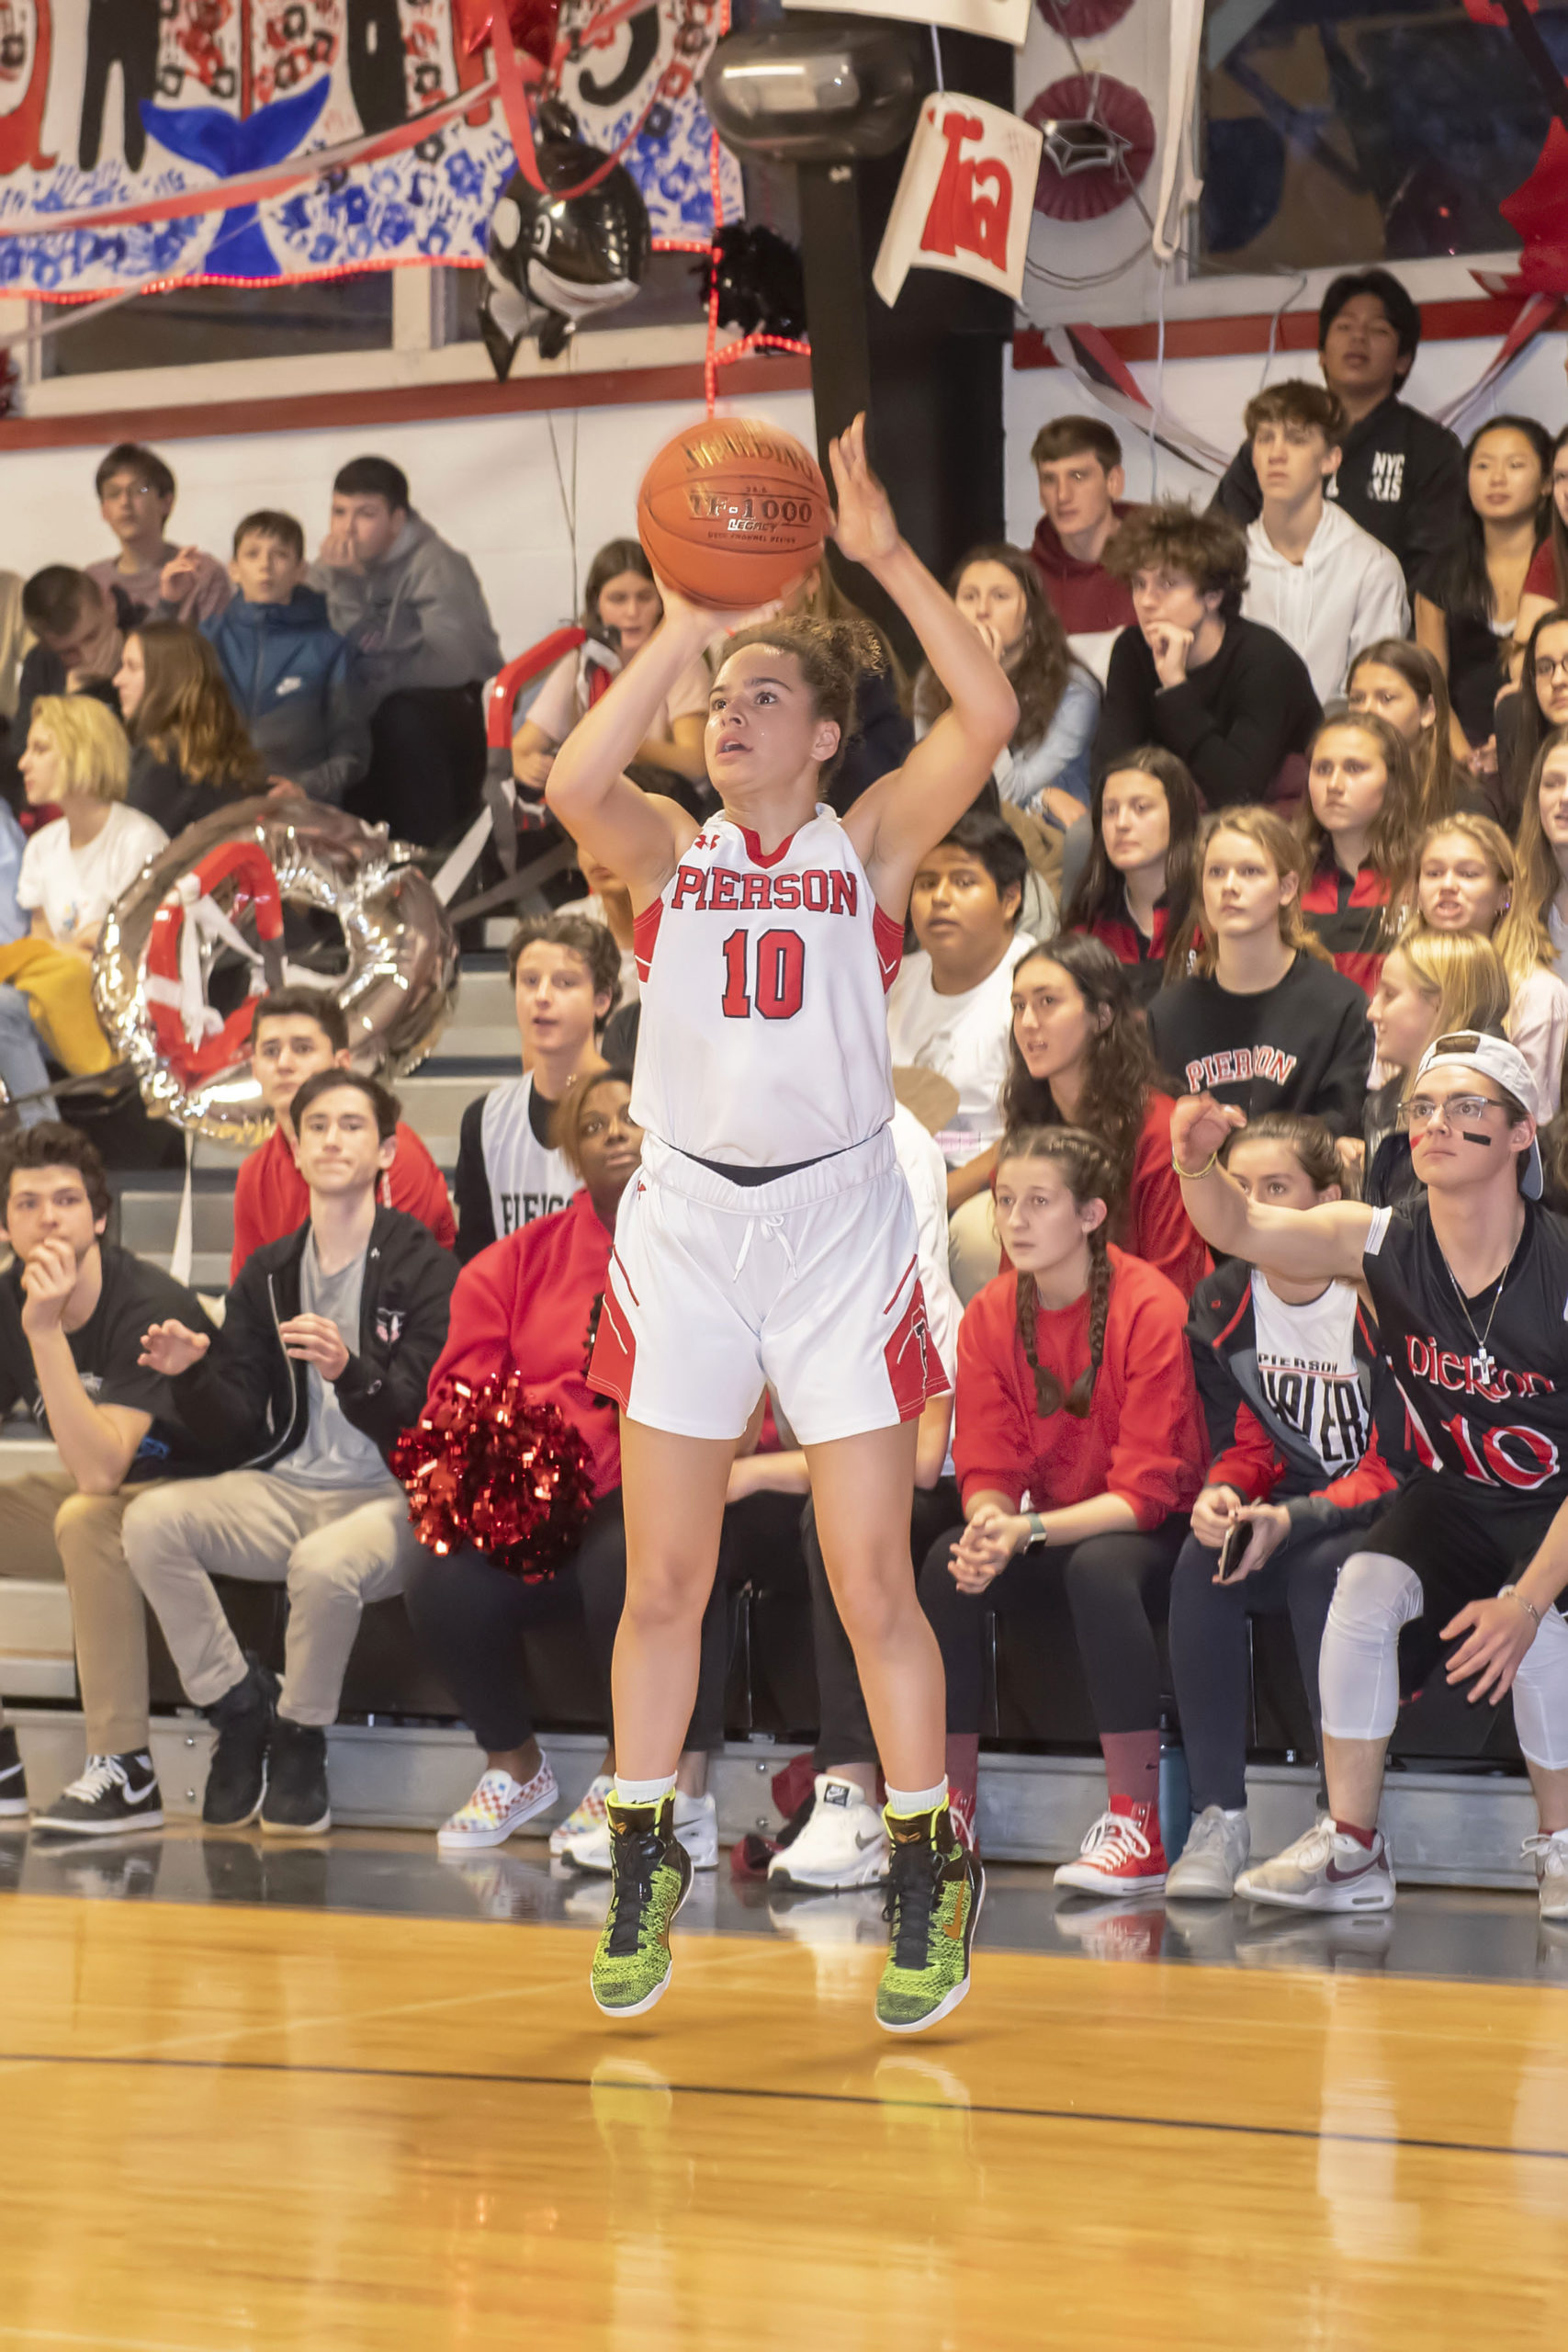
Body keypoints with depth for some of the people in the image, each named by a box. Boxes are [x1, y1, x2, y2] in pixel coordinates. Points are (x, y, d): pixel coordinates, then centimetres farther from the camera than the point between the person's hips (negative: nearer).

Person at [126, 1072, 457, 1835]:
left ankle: (301, 1743, -11)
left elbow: (424, 1420, -12)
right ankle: (239, 1709, -7)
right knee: (152, 1520, -22)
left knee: (325, 1563, -38)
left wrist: (349, 1372, -30)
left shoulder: (422, 1268, -3)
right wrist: (194, 1377, -12)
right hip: (286, 1490, 5)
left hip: (387, 1498, -5)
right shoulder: (268, 1274, 13)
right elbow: (238, 1431, 9)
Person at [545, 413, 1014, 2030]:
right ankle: (645, 1864, 20)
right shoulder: (666, 854, 6)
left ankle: (929, 1874, 11)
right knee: (662, 1584, 6)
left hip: (838, 1225, -2)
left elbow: (987, 716, -14)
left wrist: (882, 552, -18)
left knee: (872, 1586, -1)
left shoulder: (869, 845, 3)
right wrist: (682, 625, -20)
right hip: (683, 1225, 2)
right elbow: (574, 783, -17)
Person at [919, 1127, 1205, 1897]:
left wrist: (1030, 1530, -33)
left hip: (1150, 1531, -5)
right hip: (1047, 1528, 5)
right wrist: (989, 1524, -27)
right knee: (945, 1566, -24)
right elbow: (988, 1468, -2)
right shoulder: (990, 1315, -2)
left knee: (1100, 1567, -37)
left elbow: (1146, 1491, -21)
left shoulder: (1150, 1308, -18)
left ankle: (1136, 1827, -30)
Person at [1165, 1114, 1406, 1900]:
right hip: (1284, 1517, 5)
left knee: (1320, 1568, -35)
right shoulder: (1221, 1305, 1)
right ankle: (1217, 1820, -24)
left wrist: (1291, 1522, -29)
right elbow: (1242, 1443, 7)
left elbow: (1399, 1466, -17)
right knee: (1201, 1562, -25)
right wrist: (1222, 1495, -18)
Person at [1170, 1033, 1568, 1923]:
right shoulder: (1384, 1244, -10)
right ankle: (1351, 1848, -14)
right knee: (1367, 1589, -25)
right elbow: (1239, 1227, -17)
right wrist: (1199, 1165, -42)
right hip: (1450, 1499, 3)